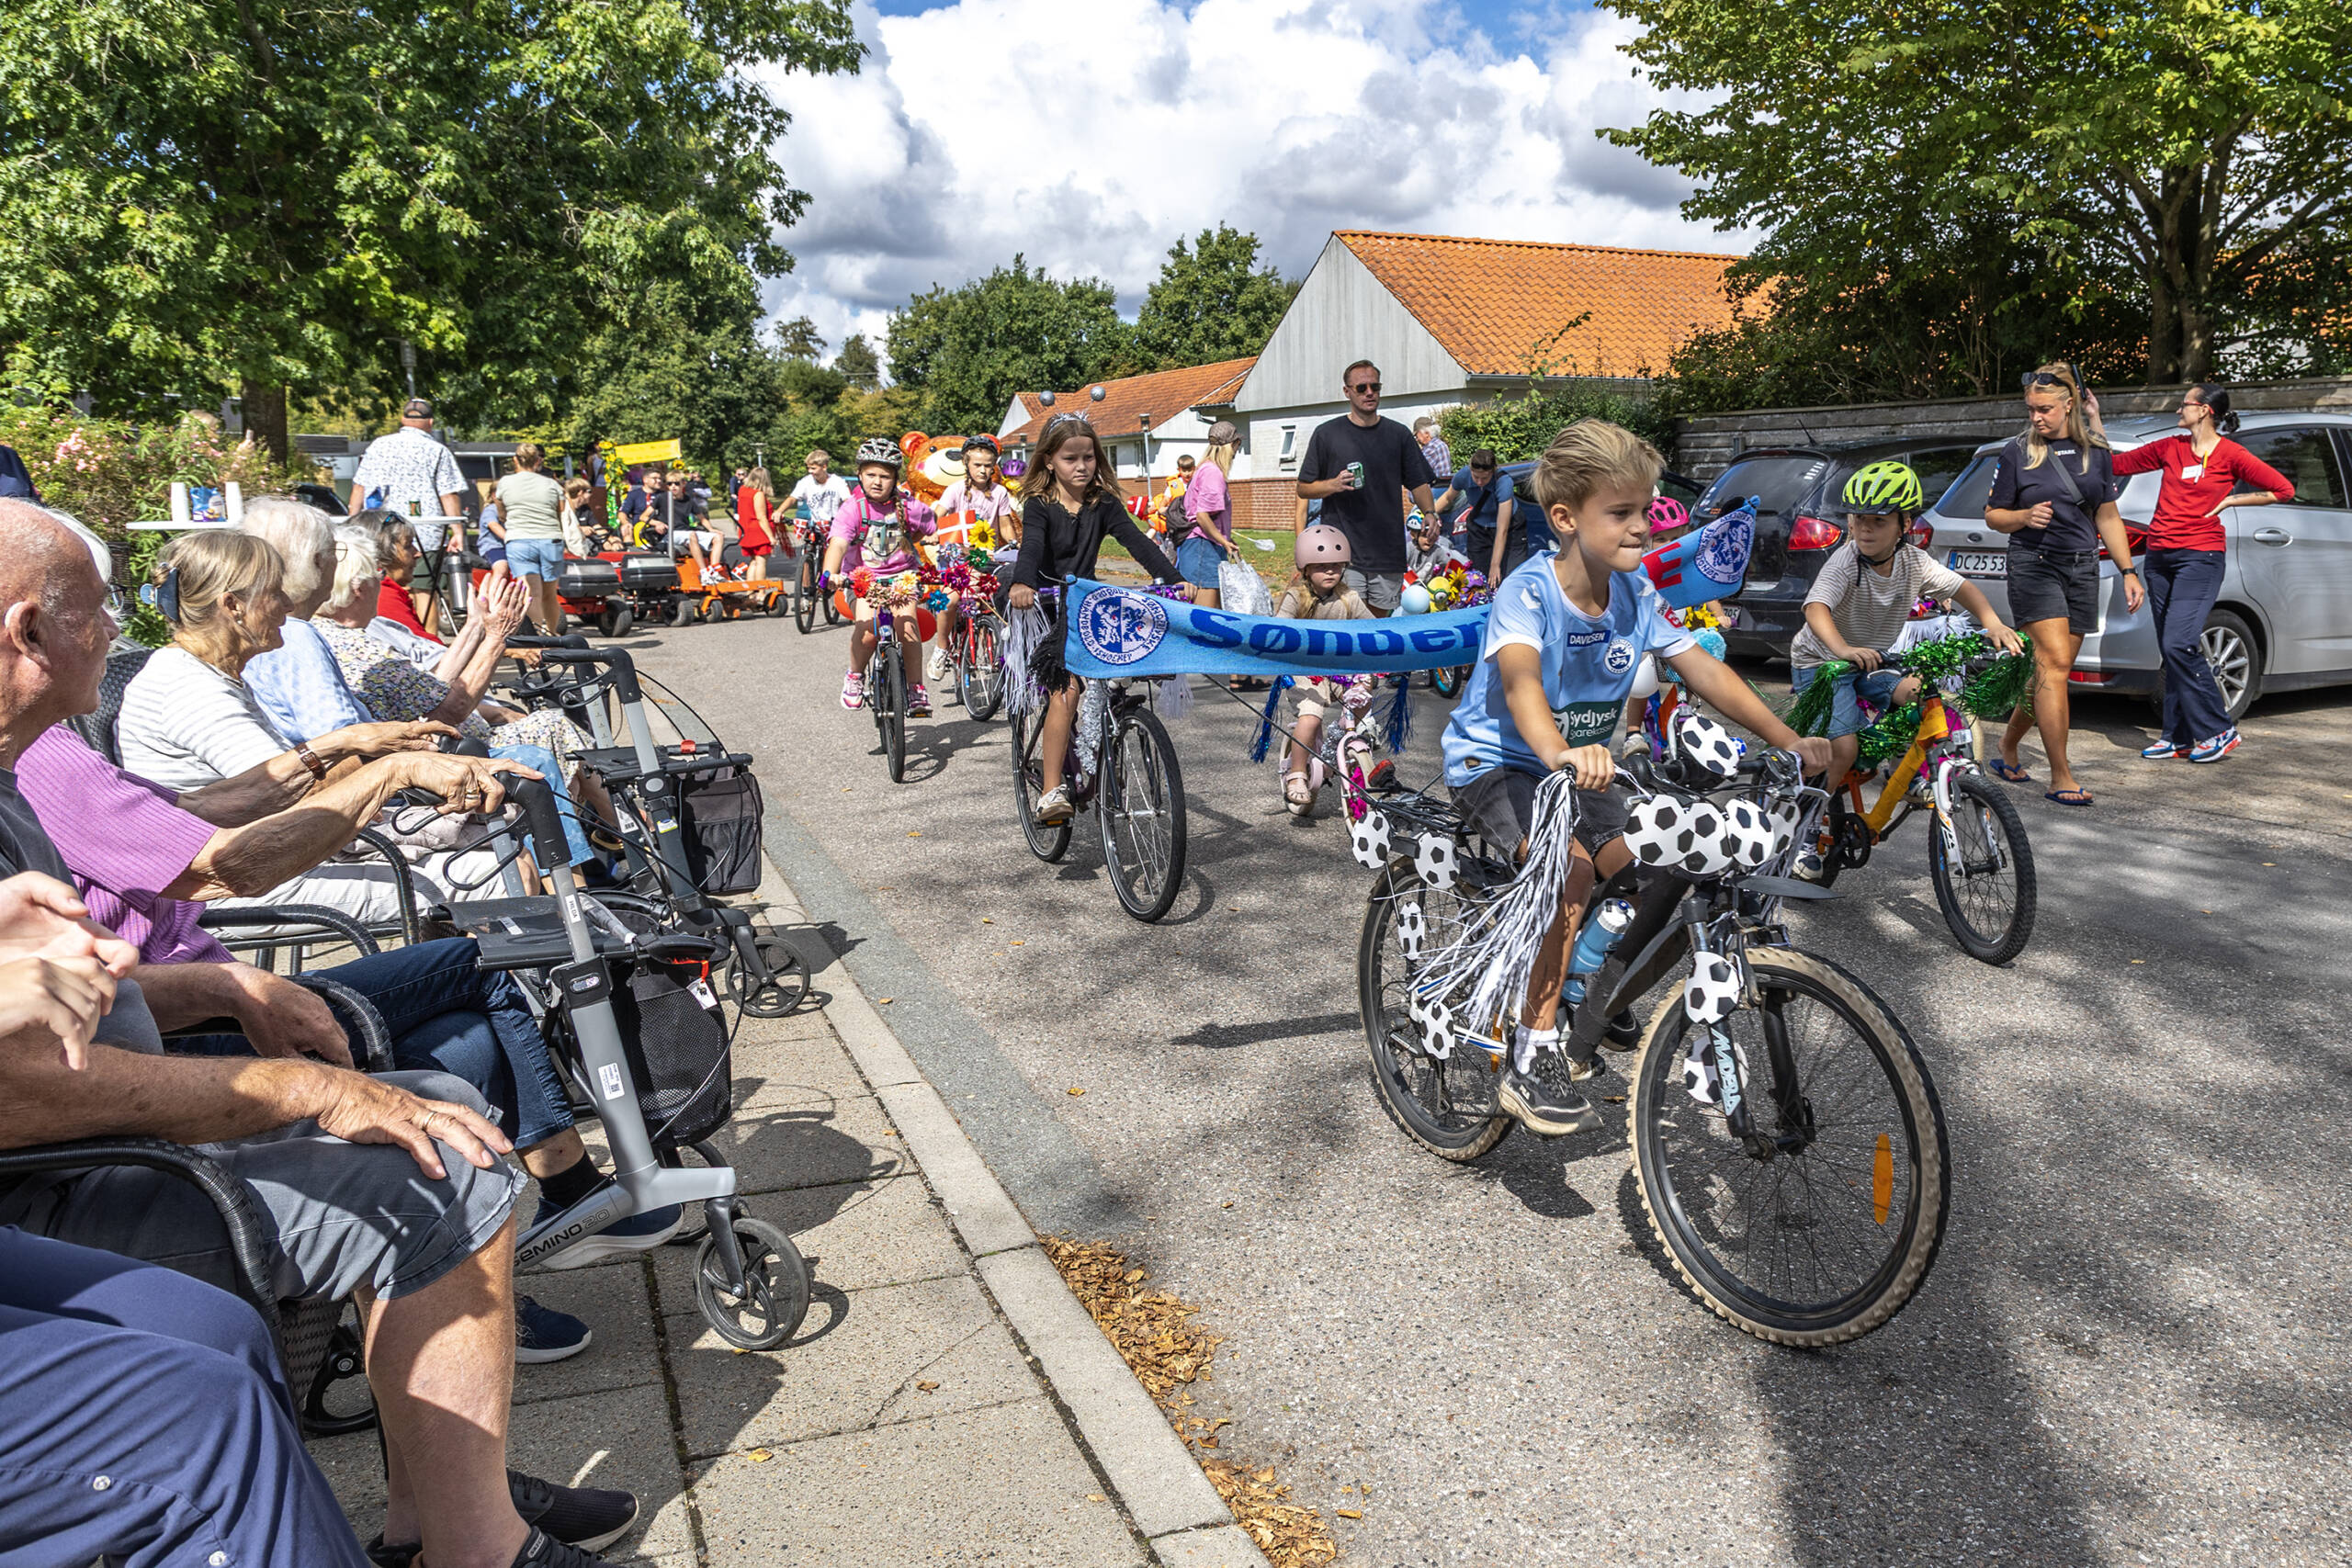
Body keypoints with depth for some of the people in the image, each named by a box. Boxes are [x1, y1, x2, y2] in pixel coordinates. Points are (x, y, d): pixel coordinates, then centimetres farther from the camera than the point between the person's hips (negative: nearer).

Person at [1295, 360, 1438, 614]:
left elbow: (1419, 482, 13)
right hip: (1342, 553, -3)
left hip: (1389, 552, 3)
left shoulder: (1398, 434, 12)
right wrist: (1333, 485, -13)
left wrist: (1430, 513, -6)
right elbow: (1304, 489, 6)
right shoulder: (1327, 434, 5)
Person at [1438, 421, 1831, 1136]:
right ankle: (1527, 1067, -21)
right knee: (1570, 868, -29)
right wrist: (1561, 754, -63)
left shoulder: (1634, 593, -5)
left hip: (1582, 766, 7)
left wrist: (1788, 741, -12)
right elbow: (1520, 679, -43)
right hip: (1493, 761, -7)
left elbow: (1701, 669, -4)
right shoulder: (1528, 591, -25)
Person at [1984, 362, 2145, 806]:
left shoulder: (2096, 452, 10)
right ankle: (2061, 779, -14)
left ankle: (2007, 750, 25)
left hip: (2082, 569, 4)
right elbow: (1993, 515, 4)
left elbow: (2108, 517, 15)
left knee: (2048, 671, 5)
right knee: (2054, 664, -14)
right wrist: (2026, 516, -17)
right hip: (2034, 566, -4)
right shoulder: (2016, 452, 0)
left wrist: (2128, 571, 12)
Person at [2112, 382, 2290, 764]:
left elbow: (2284, 489, 0)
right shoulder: (2170, 448, 11)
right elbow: (2116, 464, 18)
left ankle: (2220, 730, -5)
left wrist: (2230, 500, -3)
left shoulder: (2230, 454, -3)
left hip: (2199, 557, -6)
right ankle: (2178, 737, 12)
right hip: (2159, 557, 6)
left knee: (2179, 644, -16)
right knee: (2171, 650, 7)